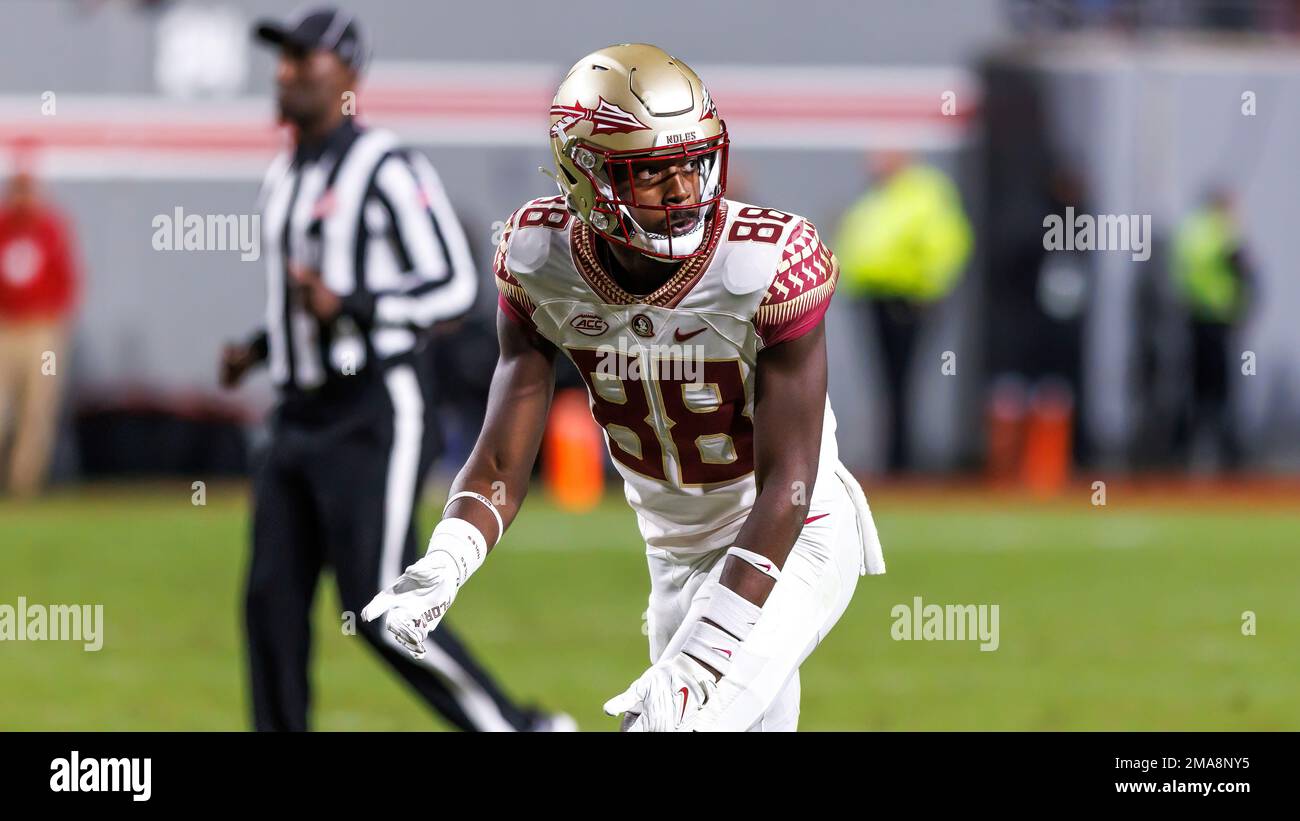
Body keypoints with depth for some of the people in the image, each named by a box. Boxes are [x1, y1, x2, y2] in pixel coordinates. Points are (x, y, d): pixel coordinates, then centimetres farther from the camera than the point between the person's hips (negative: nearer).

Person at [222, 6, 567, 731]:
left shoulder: (387, 169, -11)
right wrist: (259, 350, 12)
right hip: (302, 418, 9)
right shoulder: (285, 178, 16)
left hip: (376, 415, -9)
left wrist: (344, 306, -25)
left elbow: (455, 287, -15)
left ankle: (522, 732, 1)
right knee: (273, 602, 3)